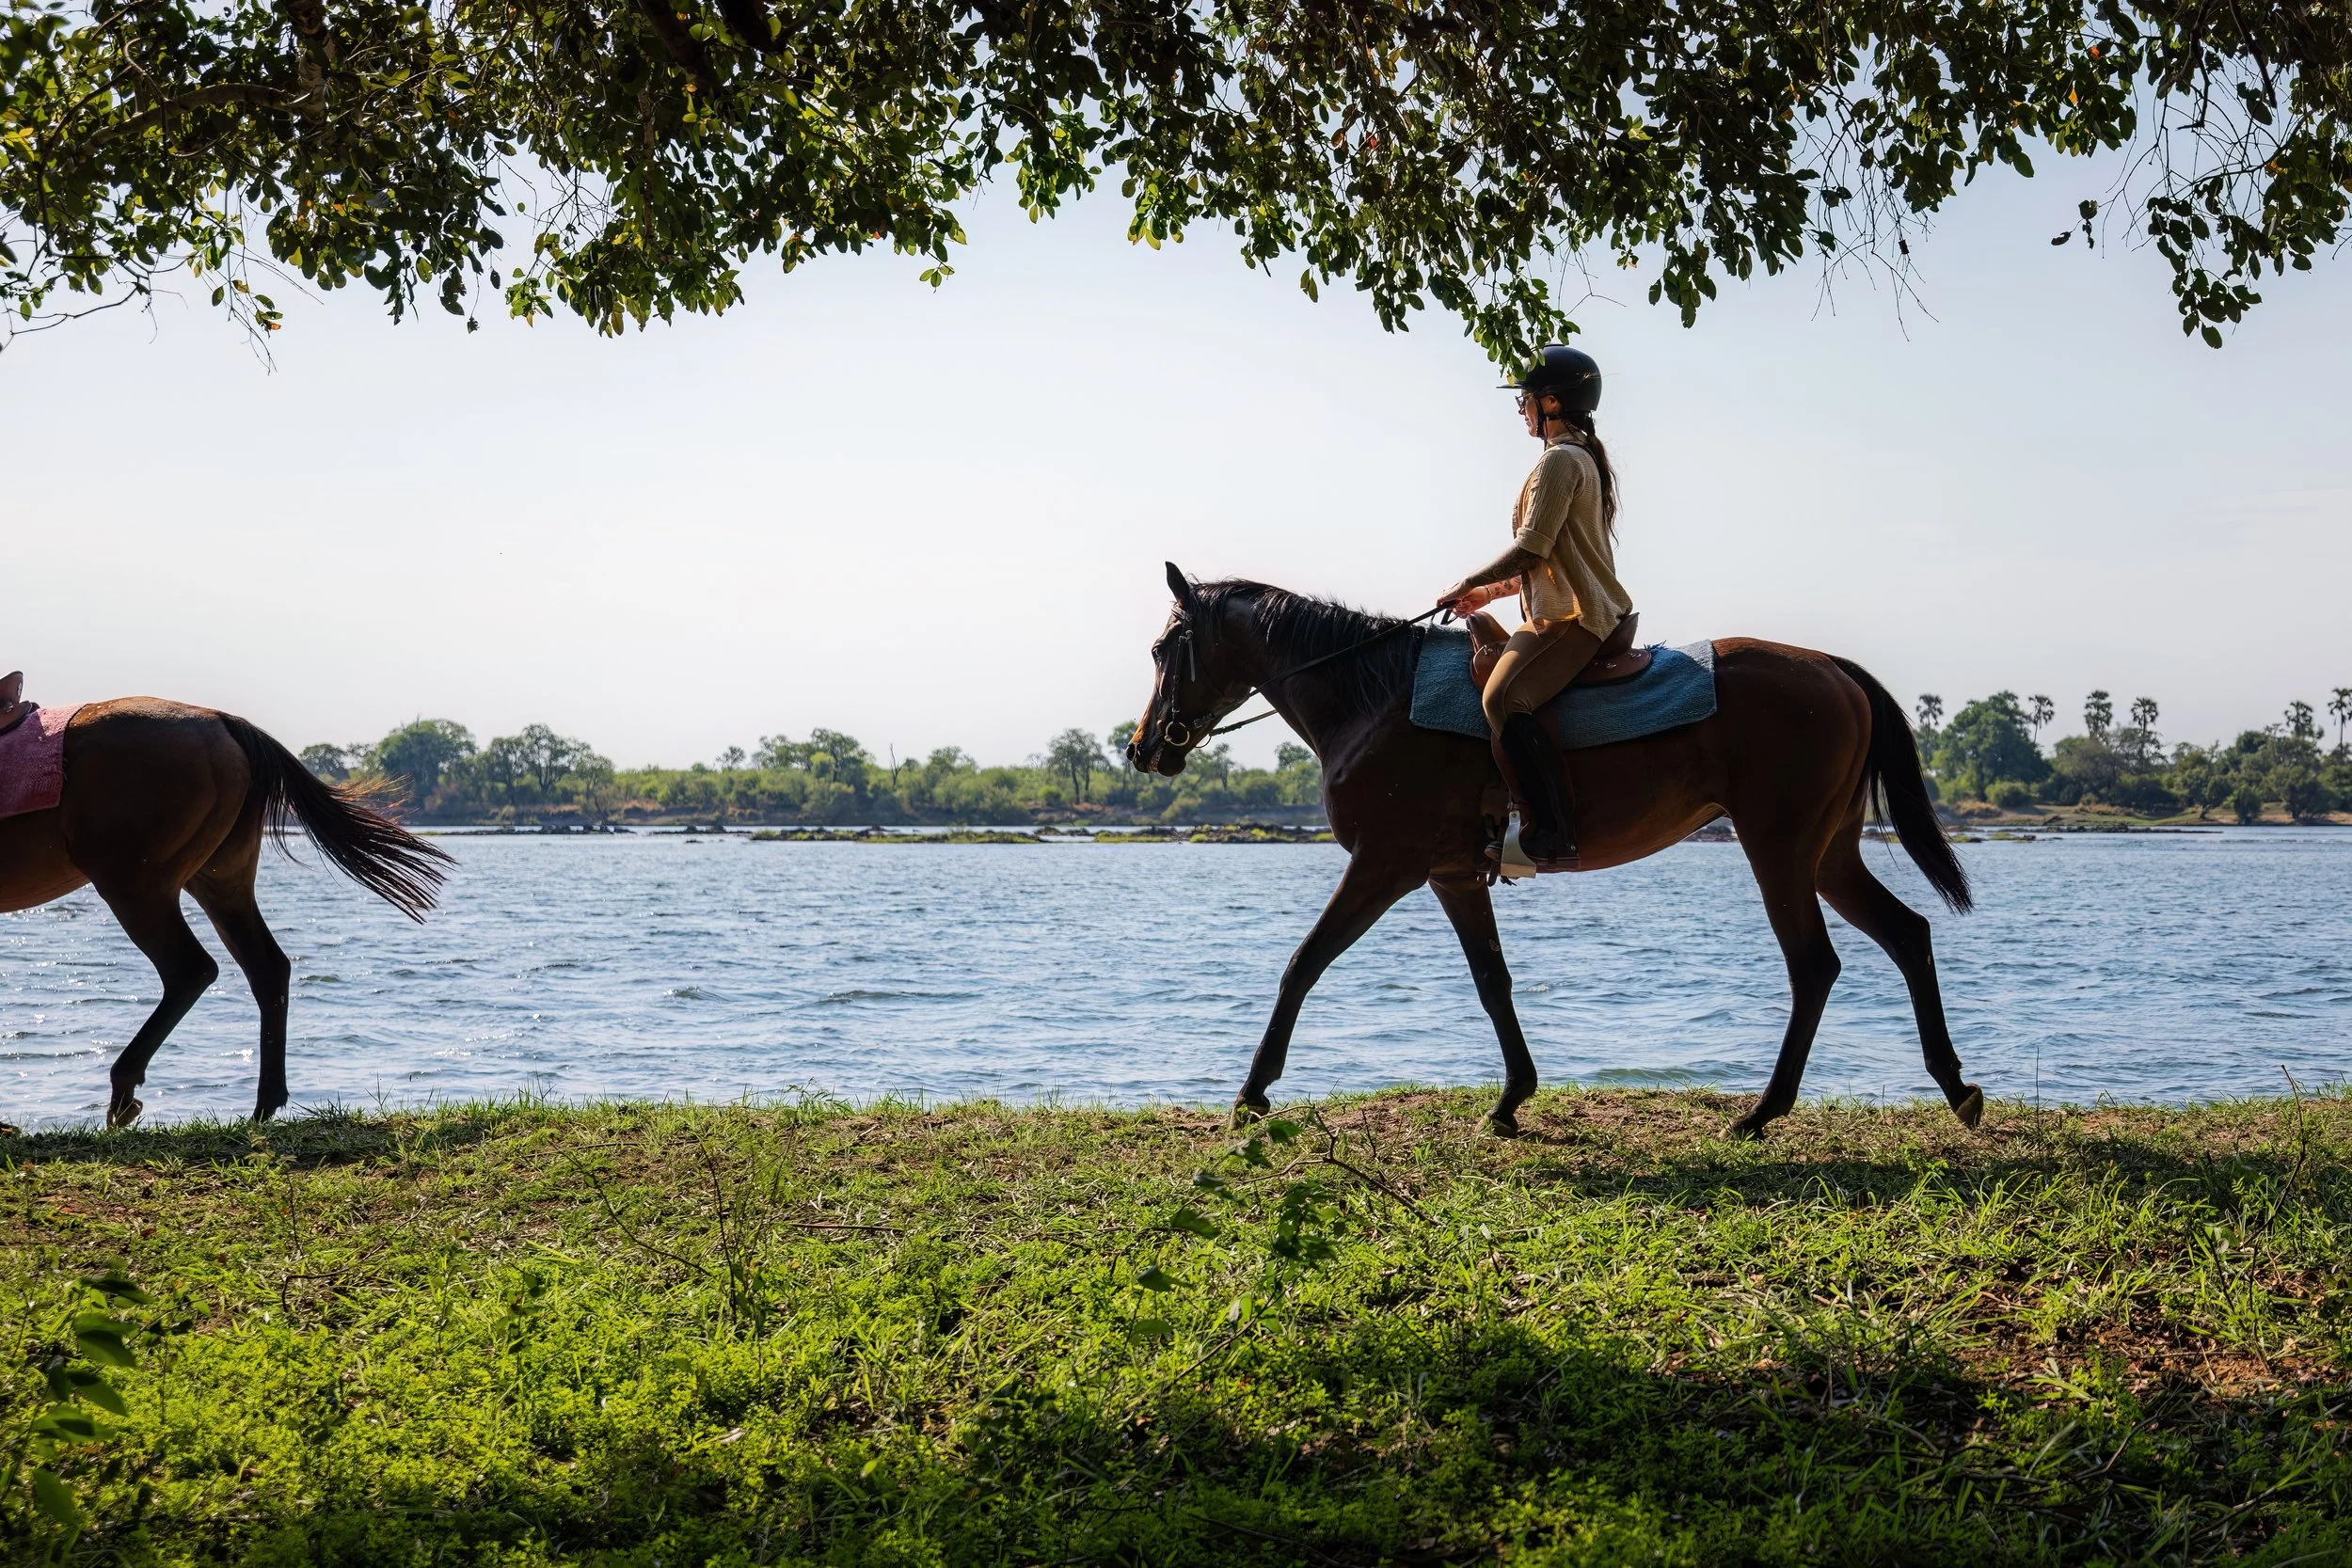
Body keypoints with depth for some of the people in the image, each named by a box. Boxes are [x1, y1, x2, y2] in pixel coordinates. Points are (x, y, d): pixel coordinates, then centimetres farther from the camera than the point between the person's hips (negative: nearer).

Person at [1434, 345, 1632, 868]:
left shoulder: (1560, 460, -10)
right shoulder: (1587, 459, 23)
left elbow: (1531, 550, -18)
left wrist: (1468, 585, -5)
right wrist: (1492, 592, 21)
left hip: (1571, 619, -12)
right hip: (1578, 611, 12)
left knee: (1503, 699, -30)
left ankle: (1553, 837, -36)